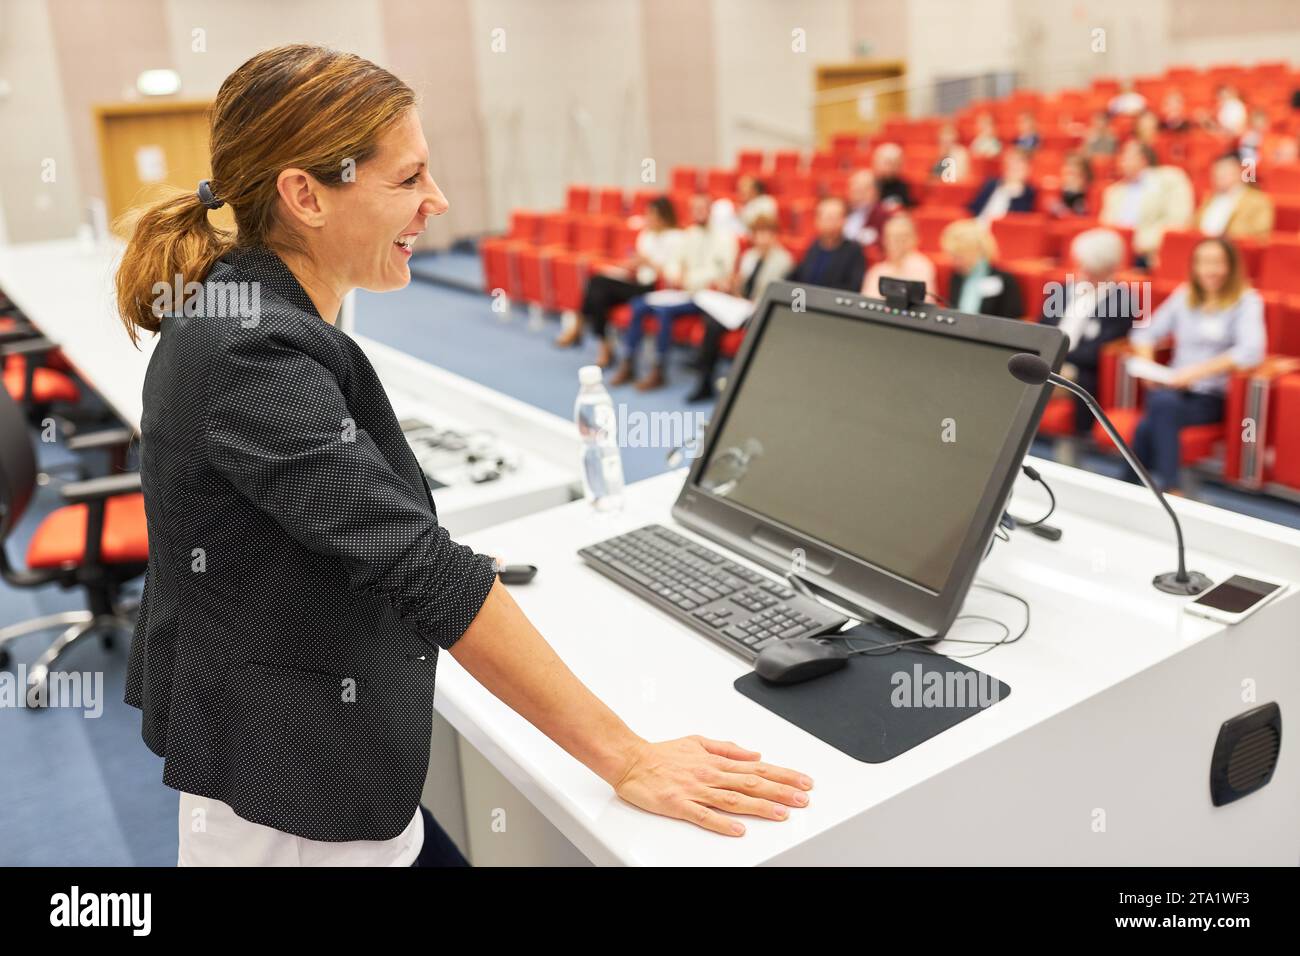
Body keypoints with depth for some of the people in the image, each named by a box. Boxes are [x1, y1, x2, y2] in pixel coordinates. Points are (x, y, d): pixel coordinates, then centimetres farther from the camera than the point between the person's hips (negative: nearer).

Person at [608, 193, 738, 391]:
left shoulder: (724, 235, -6)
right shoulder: (690, 233, 16)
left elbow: (721, 271, -15)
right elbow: (677, 261, 17)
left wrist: (687, 279, -19)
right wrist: (674, 275, -6)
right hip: (684, 289, 7)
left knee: (663, 308, -30)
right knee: (638, 304, -10)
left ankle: (659, 371, -21)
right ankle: (628, 363, -6)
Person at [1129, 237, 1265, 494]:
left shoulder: (1246, 301, 0)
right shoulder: (1184, 295, 14)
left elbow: (1251, 351, -16)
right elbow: (1145, 332, 16)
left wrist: (1199, 371, -24)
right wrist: (1147, 363, -5)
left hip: (1213, 396, -3)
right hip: (1173, 388, 4)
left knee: (1156, 414, -33)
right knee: (1161, 402, -33)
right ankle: (1168, 488, -29)